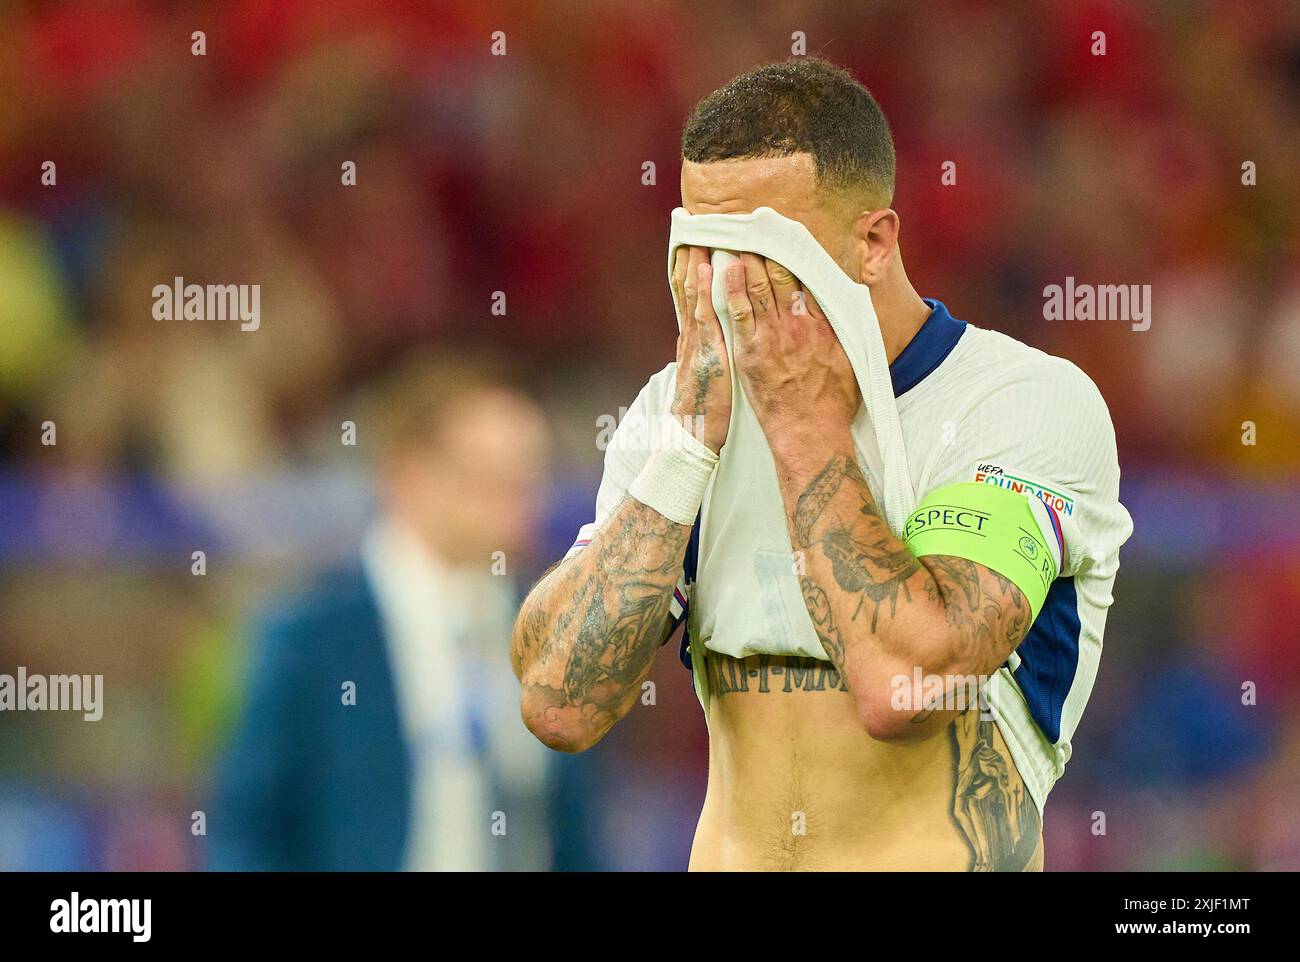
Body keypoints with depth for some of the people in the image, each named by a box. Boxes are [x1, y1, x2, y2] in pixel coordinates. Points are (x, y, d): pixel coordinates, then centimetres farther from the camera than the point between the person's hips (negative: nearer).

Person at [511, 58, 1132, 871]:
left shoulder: (1035, 403, -5)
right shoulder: (676, 406, 8)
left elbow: (902, 688, -18)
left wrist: (808, 426, -10)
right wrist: (691, 436, -7)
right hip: (728, 856, 3)